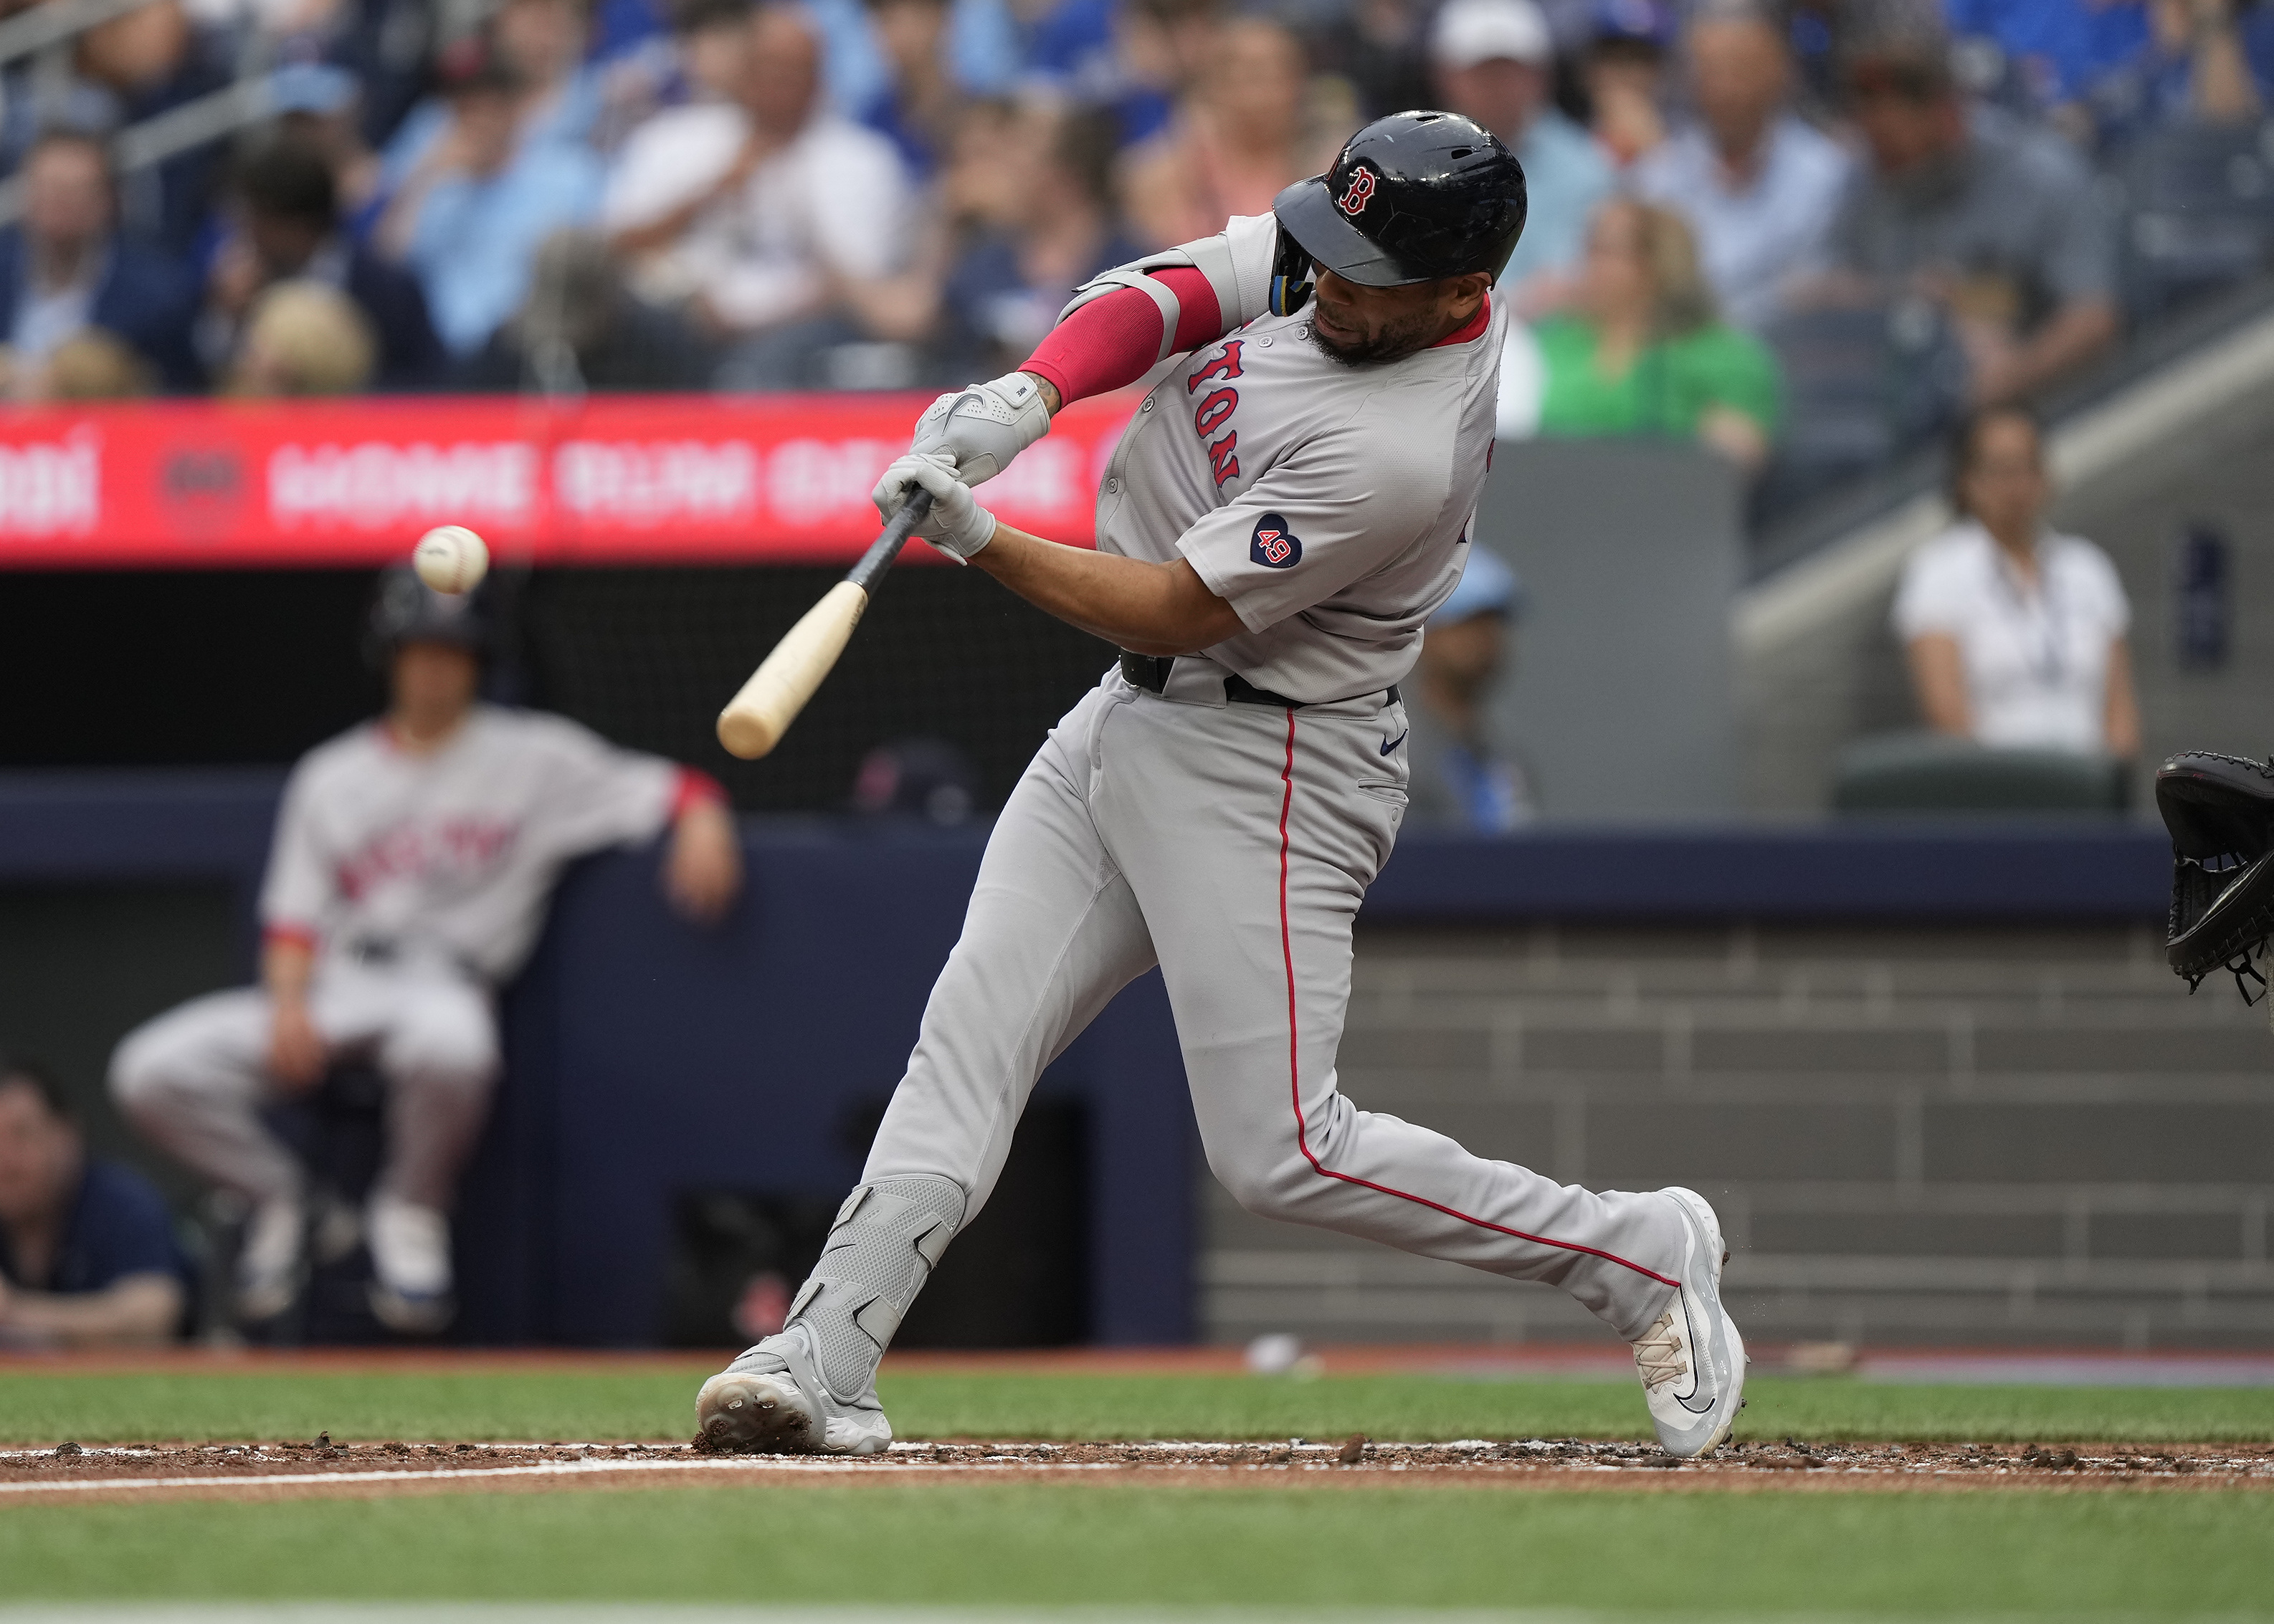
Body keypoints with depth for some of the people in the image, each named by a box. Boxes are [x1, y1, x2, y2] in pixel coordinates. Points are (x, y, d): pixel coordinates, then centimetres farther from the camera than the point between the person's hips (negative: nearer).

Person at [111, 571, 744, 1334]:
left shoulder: (532, 757, 7)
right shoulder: (331, 776, 16)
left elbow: (667, 787, 3)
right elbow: (295, 916, 12)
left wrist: (701, 823, -20)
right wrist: (288, 1006, -7)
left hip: (444, 990, -4)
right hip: (332, 988, 4)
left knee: (447, 1044, -44)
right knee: (150, 1073, -17)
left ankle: (412, 1210, -12)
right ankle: (282, 1199, 9)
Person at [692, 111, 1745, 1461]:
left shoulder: (1400, 454, -29)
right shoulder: (1334, 255, -5)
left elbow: (1181, 609, -24)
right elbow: (1156, 296, 0)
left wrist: (975, 540, -25)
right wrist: (1024, 398, -19)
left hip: (1265, 768, -9)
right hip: (1133, 721, 9)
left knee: (1280, 1153, -9)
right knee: (972, 1033, 0)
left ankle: (1640, 1253, 5)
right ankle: (824, 1362, -3)